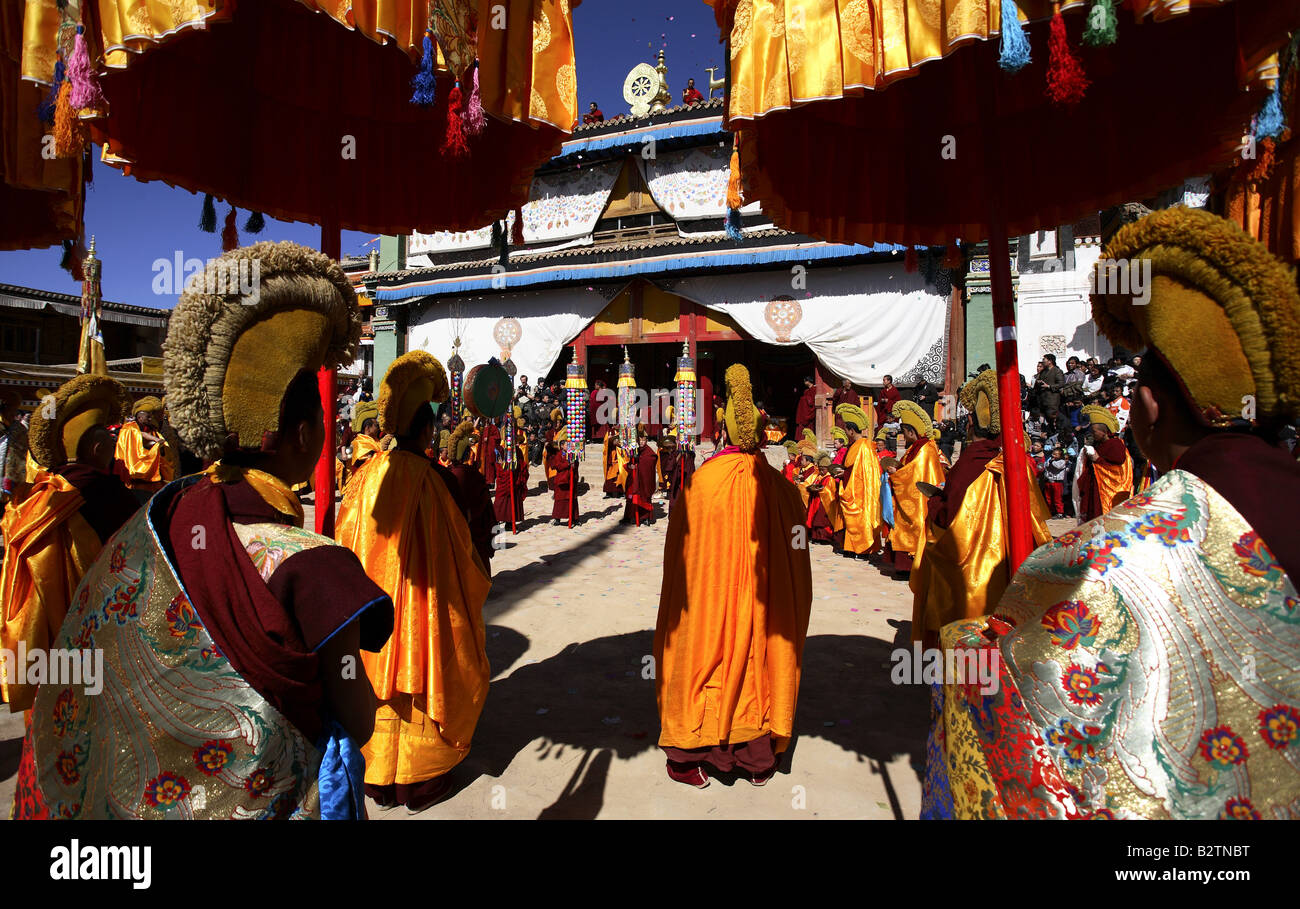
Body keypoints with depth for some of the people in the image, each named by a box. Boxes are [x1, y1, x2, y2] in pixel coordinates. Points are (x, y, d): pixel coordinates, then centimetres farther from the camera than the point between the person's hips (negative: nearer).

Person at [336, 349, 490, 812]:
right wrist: (477, 577, 3)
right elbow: (453, 544, -14)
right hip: (418, 600, -6)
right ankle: (418, 779, 23)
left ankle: (379, 776, 33)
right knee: (421, 681, 10)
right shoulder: (426, 476, -19)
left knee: (378, 683, 18)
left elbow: (347, 538, 7)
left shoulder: (370, 473, -1)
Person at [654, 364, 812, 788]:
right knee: (759, 661, 17)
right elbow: (795, 562, 1)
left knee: (704, 655, 13)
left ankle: (692, 756, 26)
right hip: (766, 605, 3)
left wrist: (680, 605, 5)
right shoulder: (781, 488, -8)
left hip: (707, 602, -2)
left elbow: (680, 560, -9)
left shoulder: (700, 482, -16)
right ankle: (758, 759, 31)